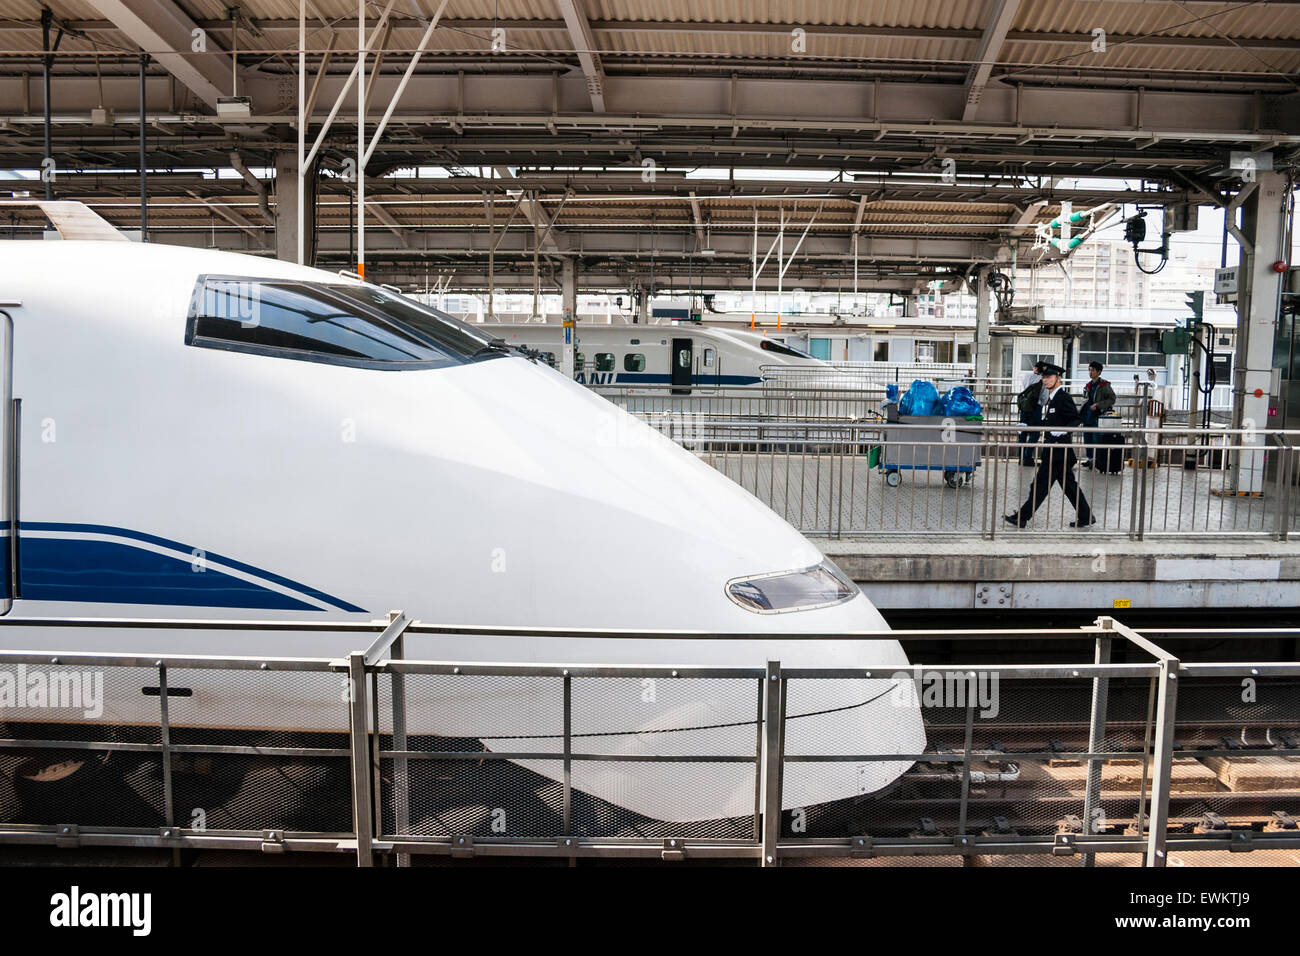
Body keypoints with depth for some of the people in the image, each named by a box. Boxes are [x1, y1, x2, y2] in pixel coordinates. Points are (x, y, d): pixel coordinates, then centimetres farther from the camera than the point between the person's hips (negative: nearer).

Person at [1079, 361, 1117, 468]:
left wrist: (1098, 405, -19)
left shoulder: (1104, 385, -7)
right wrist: (1080, 413, 14)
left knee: (1096, 439, -8)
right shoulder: (1088, 385, 15)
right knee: (1087, 439, 10)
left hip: (1097, 417, -7)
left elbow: (1112, 399, -11)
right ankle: (1090, 459, 19)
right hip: (1087, 417, 7)